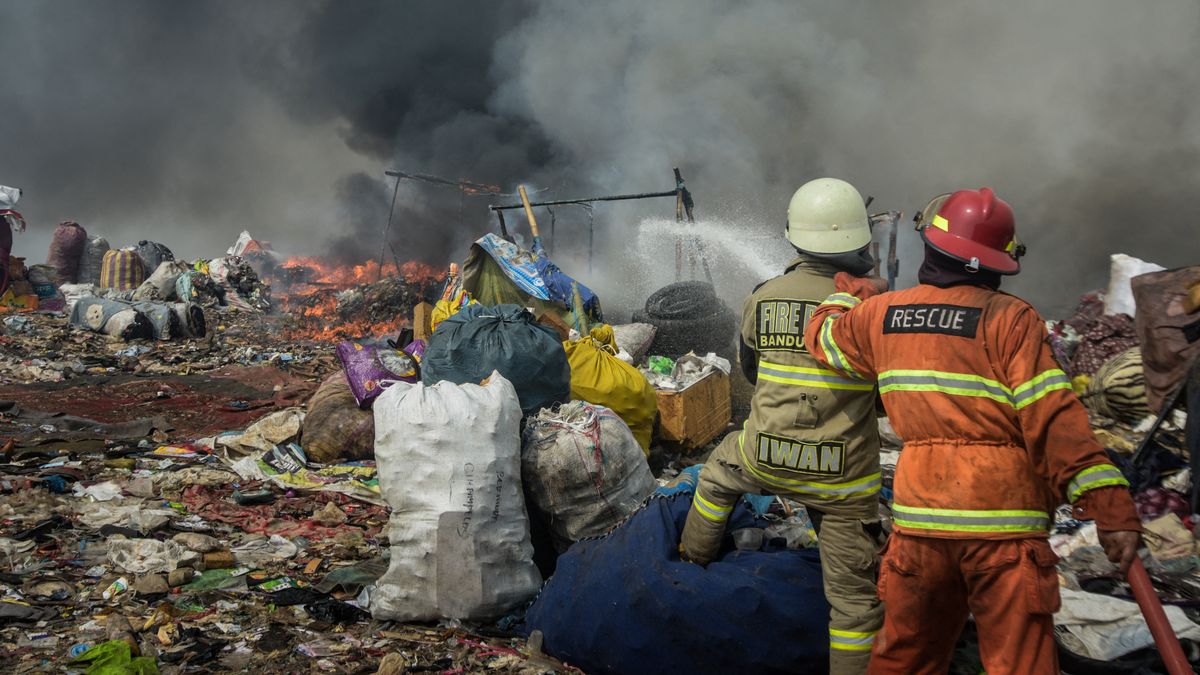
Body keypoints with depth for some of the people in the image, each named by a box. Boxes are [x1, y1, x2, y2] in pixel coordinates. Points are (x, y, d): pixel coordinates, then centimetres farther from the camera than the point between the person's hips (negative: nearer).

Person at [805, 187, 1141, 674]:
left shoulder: (879, 314, 7)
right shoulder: (1010, 320, -8)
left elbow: (822, 337, 27)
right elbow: (1054, 420, -15)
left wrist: (849, 294, 46)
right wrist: (1109, 506, -13)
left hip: (920, 511, 5)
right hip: (1003, 519, -4)